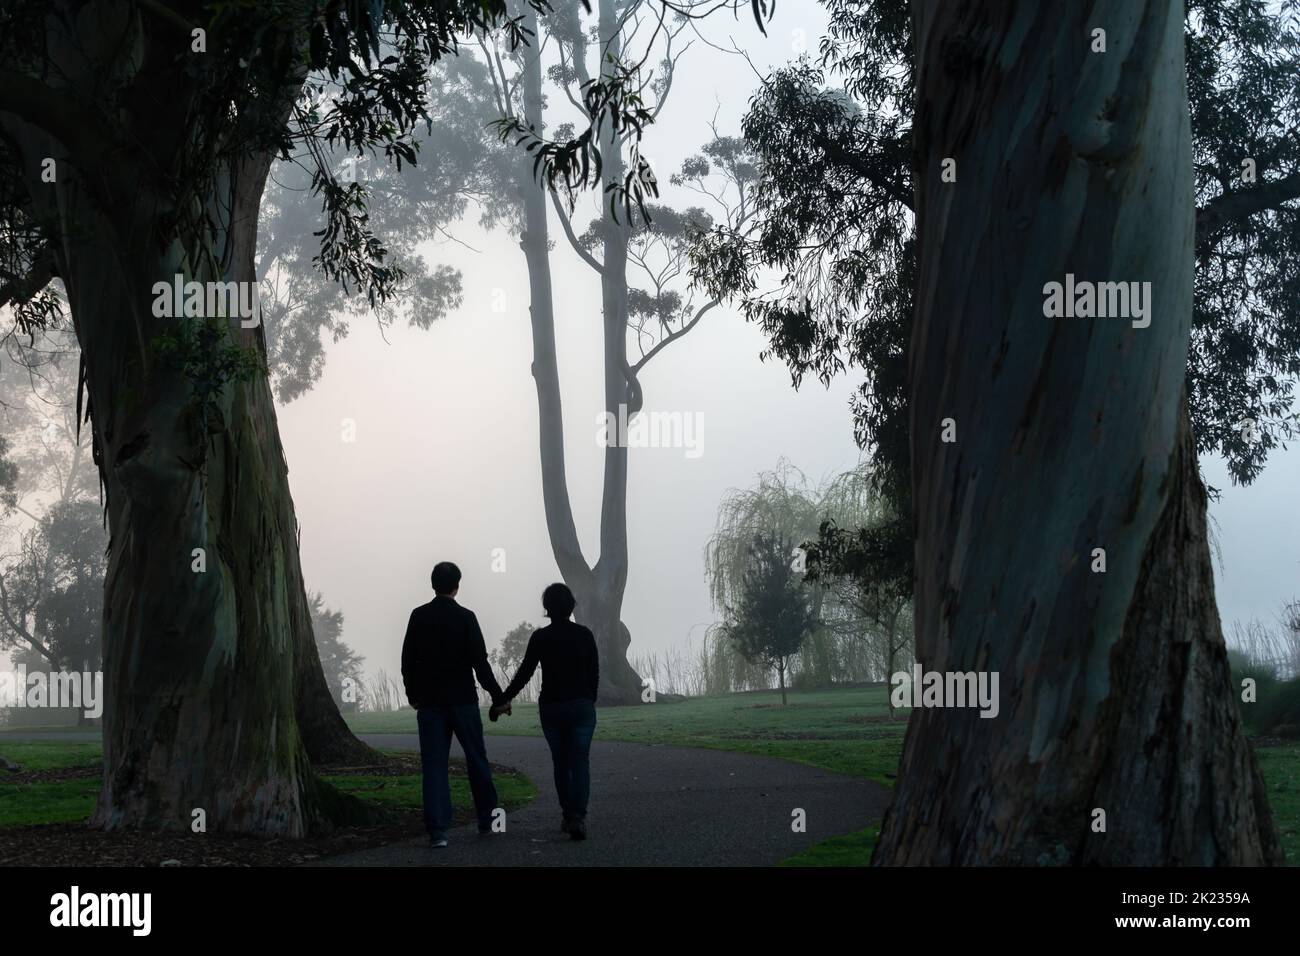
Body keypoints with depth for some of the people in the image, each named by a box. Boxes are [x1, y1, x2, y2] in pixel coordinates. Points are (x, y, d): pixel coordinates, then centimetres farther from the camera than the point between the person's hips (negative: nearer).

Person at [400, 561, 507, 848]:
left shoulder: (418, 616, 0)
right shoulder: (465, 617, -8)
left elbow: (407, 660, 3)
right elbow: (480, 661, -10)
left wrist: (413, 695, 15)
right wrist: (497, 695, -3)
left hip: (429, 702, 2)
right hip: (462, 700, -2)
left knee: (434, 765, 1)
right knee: (476, 760, 13)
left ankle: (437, 830, -7)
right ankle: (487, 820, 23)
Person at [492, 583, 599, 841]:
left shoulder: (540, 637, -6)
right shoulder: (584, 635, -3)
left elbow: (524, 673, -7)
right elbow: (594, 674, 1)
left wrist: (503, 700, 1)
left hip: (551, 708, 0)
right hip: (581, 706, 0)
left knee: (561, 763, 15)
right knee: (580, 763, -2)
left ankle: (568, 815, 18)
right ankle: (578, 818, -19)